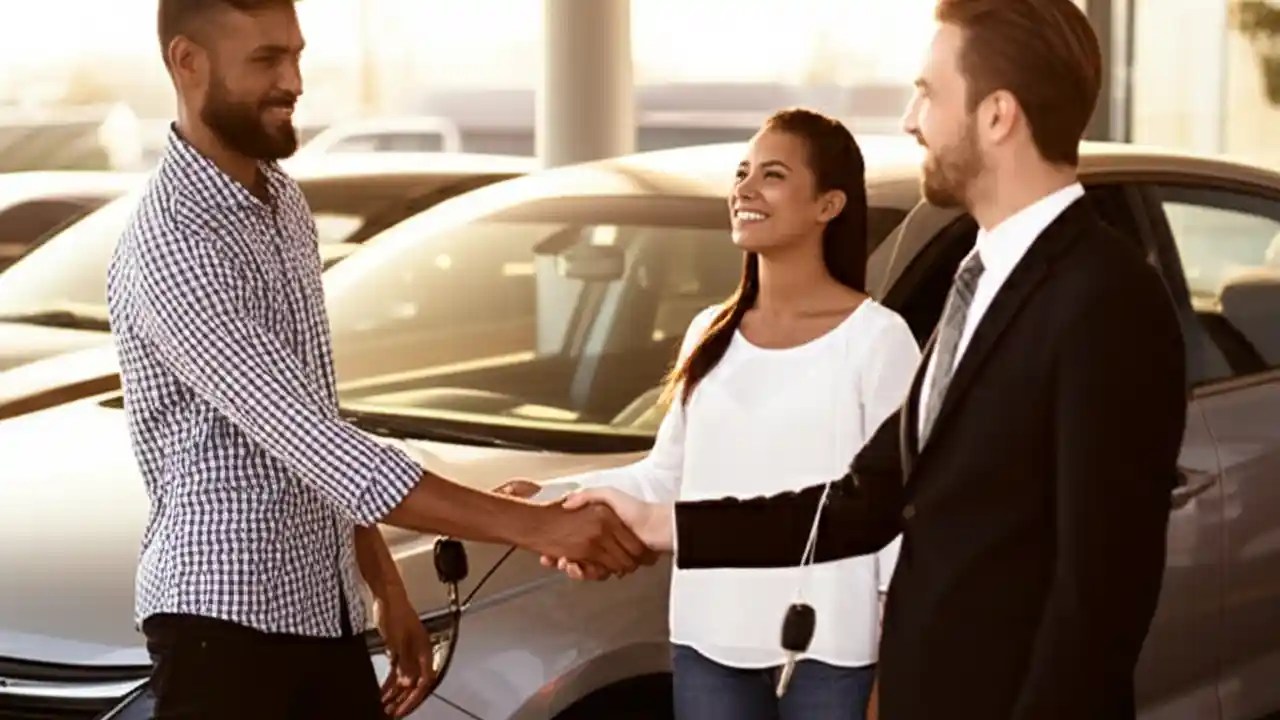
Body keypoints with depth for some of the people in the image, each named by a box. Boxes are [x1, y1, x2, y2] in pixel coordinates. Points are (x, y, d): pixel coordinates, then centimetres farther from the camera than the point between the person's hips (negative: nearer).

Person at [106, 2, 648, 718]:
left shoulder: (284, 201, 10)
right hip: (222, 616, -8)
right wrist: (536, 526, -31)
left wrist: (388, 589, 16)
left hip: (325, 607, 8)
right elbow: (312, 445, -27)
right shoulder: (170, 246, -20)